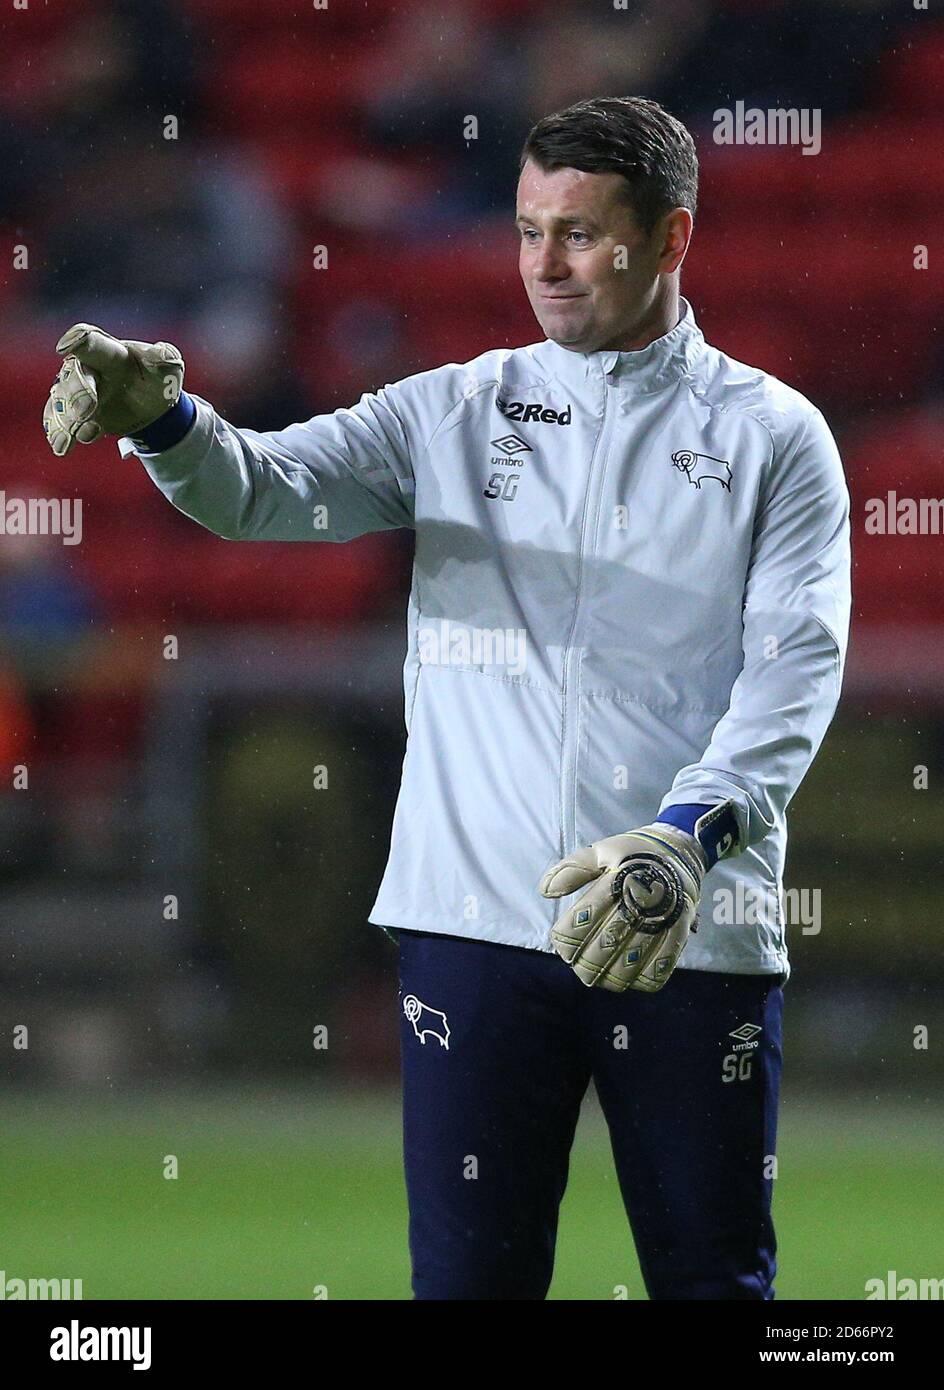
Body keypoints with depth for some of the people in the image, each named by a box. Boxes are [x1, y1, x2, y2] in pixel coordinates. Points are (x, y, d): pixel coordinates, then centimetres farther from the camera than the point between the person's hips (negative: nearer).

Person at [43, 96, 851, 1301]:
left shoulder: (773, 435, 5)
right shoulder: (454, 412, 11)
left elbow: (798, 663, -7)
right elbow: (271, 489, -2)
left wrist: (689, 837, -24)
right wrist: (160, 419, -26)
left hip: (693, 931, -1)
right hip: (478, 920, 2)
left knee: (714, 1278, 2)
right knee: (471, 1273, 1)